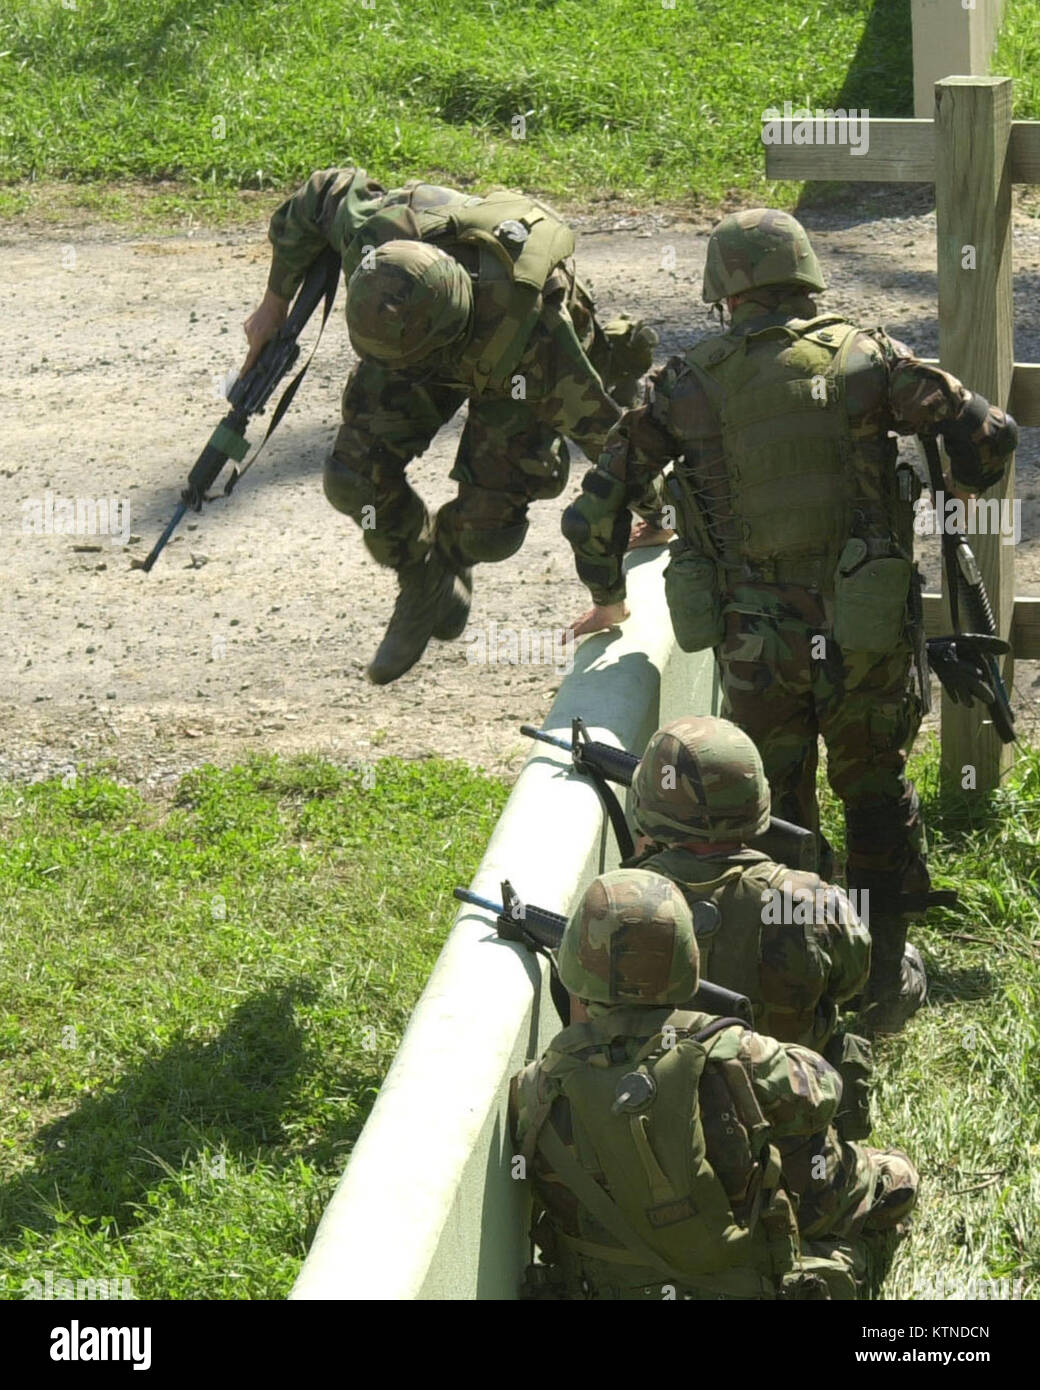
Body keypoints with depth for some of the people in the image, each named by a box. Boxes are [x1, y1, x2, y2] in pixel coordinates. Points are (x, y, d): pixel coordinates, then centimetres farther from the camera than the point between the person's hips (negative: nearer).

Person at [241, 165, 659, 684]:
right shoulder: (371, 236, -39)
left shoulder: (533, 333, -46)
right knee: (356, 477, -13)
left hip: (509, 372, -3)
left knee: (487, 527, -13)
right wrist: (276, 302, -5)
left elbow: (599, 426, -31)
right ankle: (424, 584, 17)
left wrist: (652, 514, -15)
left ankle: (449, 555, 27)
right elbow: (323, 191, -15)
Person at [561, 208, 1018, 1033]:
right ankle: (886, 977, 29)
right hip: (871, 633, 0)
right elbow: (989, 434, -5)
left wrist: (608, 600, 18)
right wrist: (964, 487, 18)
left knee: (777, 813, 17)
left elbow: (596, 508, 0)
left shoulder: (687, 387, -2)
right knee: (877, 792, 21)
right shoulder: (864, 358, -4)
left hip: (756, 647, 0)